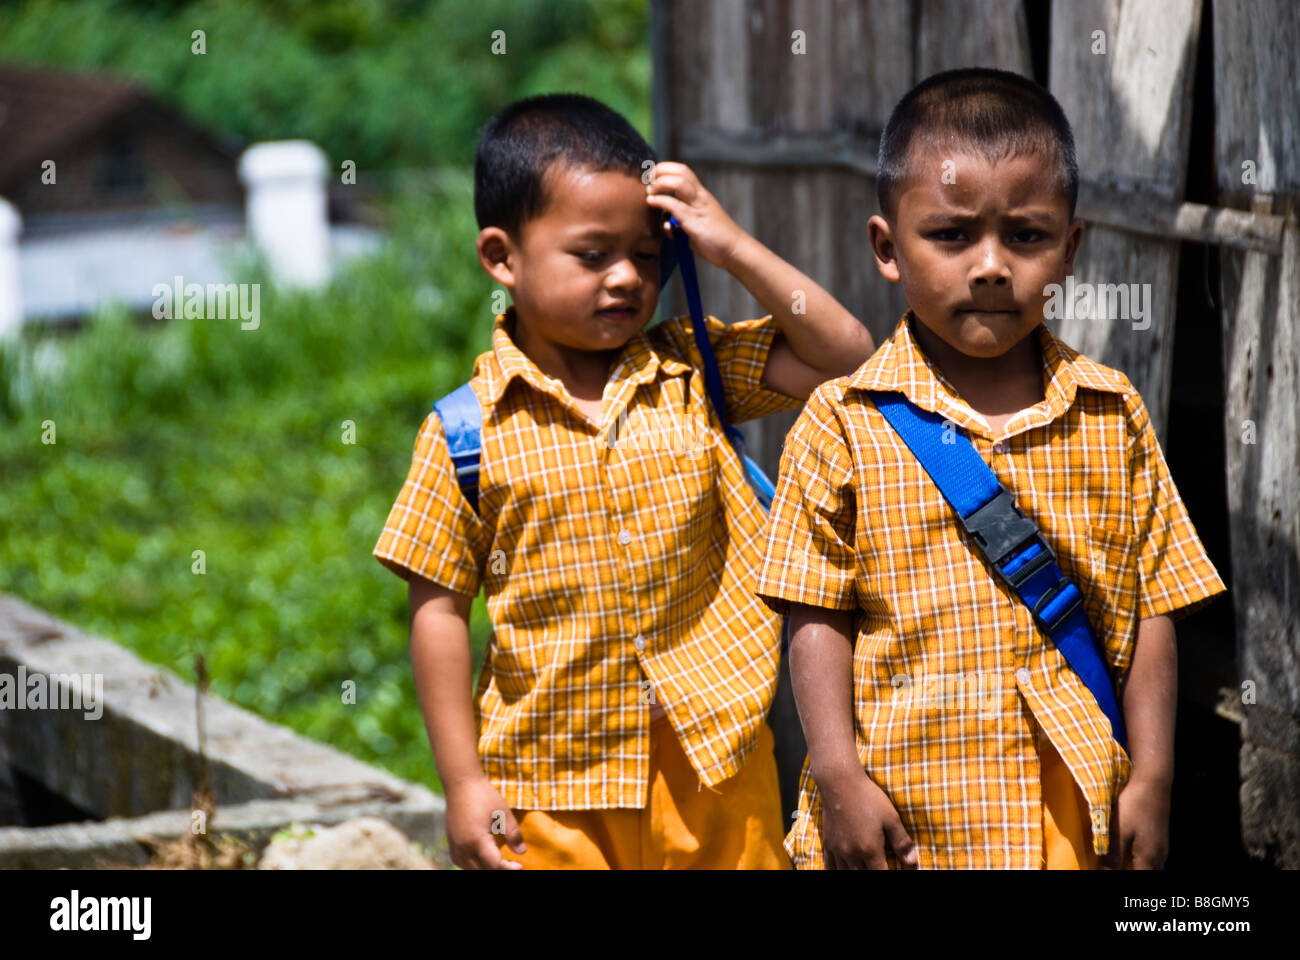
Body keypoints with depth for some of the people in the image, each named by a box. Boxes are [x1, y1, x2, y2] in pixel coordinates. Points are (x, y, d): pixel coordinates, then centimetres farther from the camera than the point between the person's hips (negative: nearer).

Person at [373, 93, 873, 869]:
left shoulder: (694, 372, 3)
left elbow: (847, 360, -2)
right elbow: (439, 609, -3)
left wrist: (734, 249, -7)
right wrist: (465, 784, -5)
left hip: (713, 770, 2)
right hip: (550, 789, -2)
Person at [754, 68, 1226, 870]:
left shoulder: (1112, 418, 4)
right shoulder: (845, 426, -4)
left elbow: (1150, 610, 6)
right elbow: (818, 618, -3)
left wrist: (1152, 779, 1)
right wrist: (838, 778, -10)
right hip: (898, 818, -2)